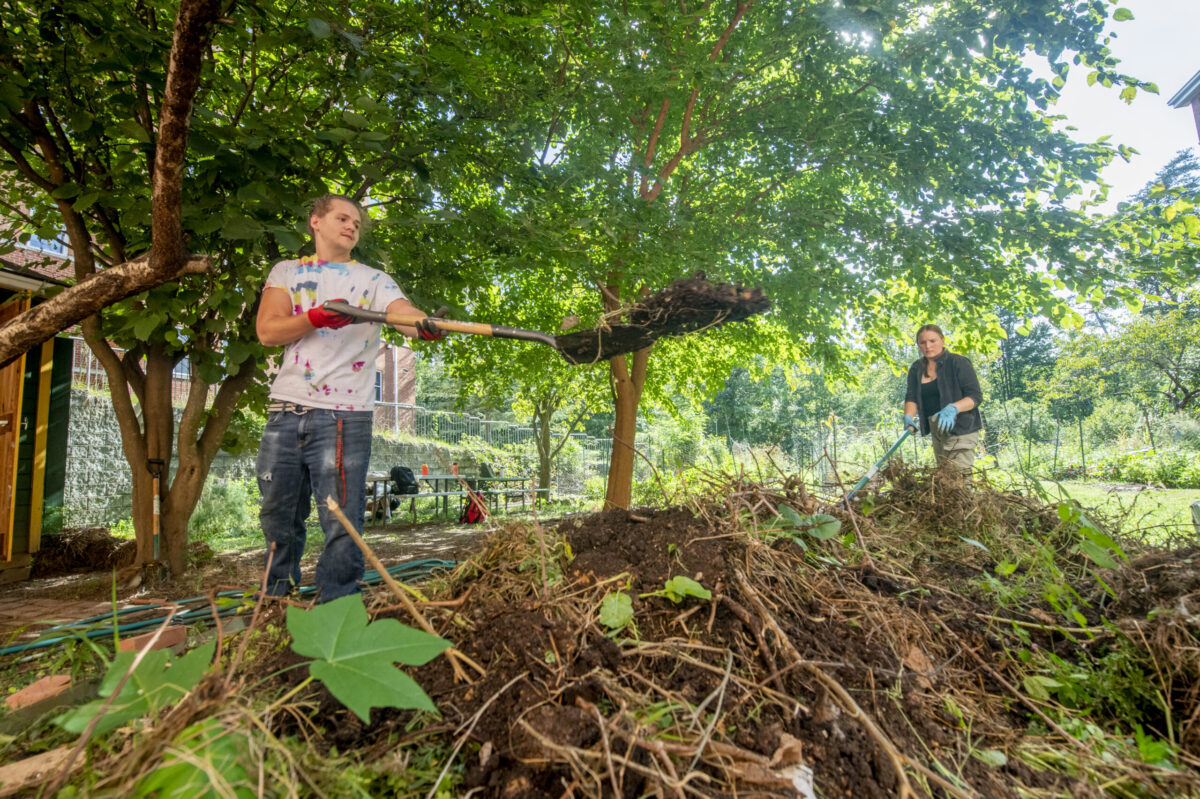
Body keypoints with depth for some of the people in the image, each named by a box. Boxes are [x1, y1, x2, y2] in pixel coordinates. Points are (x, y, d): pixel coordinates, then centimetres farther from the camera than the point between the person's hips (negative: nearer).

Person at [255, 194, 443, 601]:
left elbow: (407, 314, -12)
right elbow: (267, 331, 1)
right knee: (279, 517, 14)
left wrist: (427, 326, -35)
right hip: (285, 412, 3)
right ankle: (274, 600, 33)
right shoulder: (286, 272, 15)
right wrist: (316, 317, -16)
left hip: (343, 417, -3)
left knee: (342, 522, -8)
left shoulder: (373, 280, 8)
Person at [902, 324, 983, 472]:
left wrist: (953, 408, -29)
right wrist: (909, 417, -18)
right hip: (936, 431, 6)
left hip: (961, 428, -6)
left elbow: (976, 396, -11)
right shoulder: (917, 368, 9)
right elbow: (911, 397, 3)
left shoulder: (958, 363, -8)